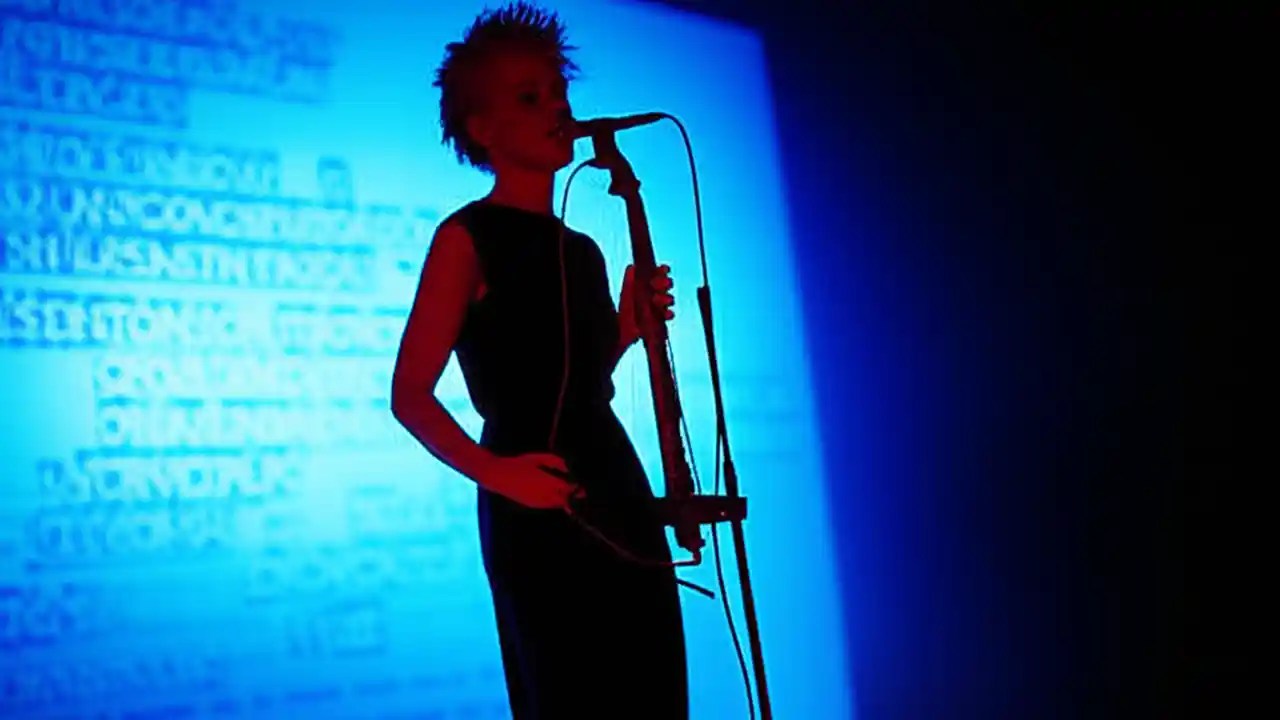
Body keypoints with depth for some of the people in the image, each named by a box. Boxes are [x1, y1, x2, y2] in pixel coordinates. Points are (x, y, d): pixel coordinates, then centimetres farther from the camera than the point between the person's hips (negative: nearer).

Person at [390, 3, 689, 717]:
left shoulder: (581, 250, 17)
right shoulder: (468, 237, -5)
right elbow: (410, 395, -10)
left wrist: (629, 330, 5)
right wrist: (492, 472, -23)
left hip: (619, 497, 7)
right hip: (540, 511, -7)